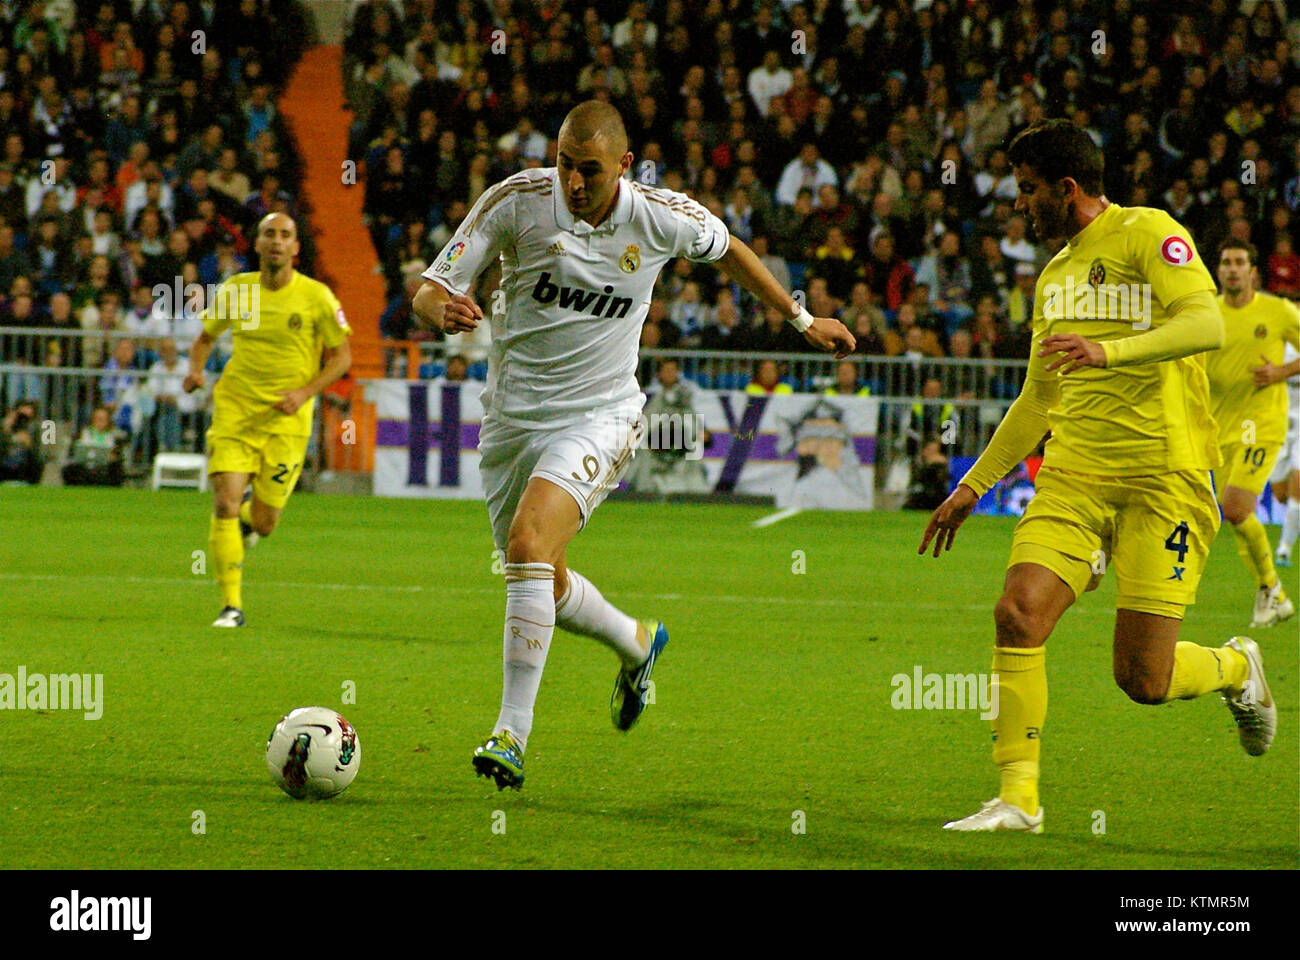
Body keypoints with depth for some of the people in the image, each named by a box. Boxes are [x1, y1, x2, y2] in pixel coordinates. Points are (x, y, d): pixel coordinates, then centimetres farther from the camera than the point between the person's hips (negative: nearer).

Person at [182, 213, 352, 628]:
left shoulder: (316, 297, -5)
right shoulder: (235, 290, 1)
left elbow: (341, 357, 1)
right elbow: (206, 337, 17)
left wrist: (305, 393, -13)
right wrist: (195, 370, -4)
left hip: (285, 421, -1)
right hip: (234, 411, 1)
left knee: (263, 523, 2)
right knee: (225, 505, -15)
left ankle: (249, 515, 41)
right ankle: (232, 605, -6)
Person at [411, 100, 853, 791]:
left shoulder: (662, 217, -11)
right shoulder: (516, 200, -13)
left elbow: (728, 251, 13)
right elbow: (429, 290, -12)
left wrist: (802, 320, 21)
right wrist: (441, 308, -36)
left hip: (599, 415, -3)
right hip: (513, 415, 3)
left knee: (528, 540, -26)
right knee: (544, 585, 12)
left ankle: (512, 733, -25)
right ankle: (636, 644, 46)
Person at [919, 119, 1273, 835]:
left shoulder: (1148, 234, -6)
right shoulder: (1054, 275, 19)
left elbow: (1206, 324, -21)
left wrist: (1110, 350, -34)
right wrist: (973, 486, 25)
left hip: (1162, 477, -6)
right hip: (1073, 474, 7)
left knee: (1144, 681, -7)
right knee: (1018, 613, -17)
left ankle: (1235, 669, 27)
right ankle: (1018, 797, -9)